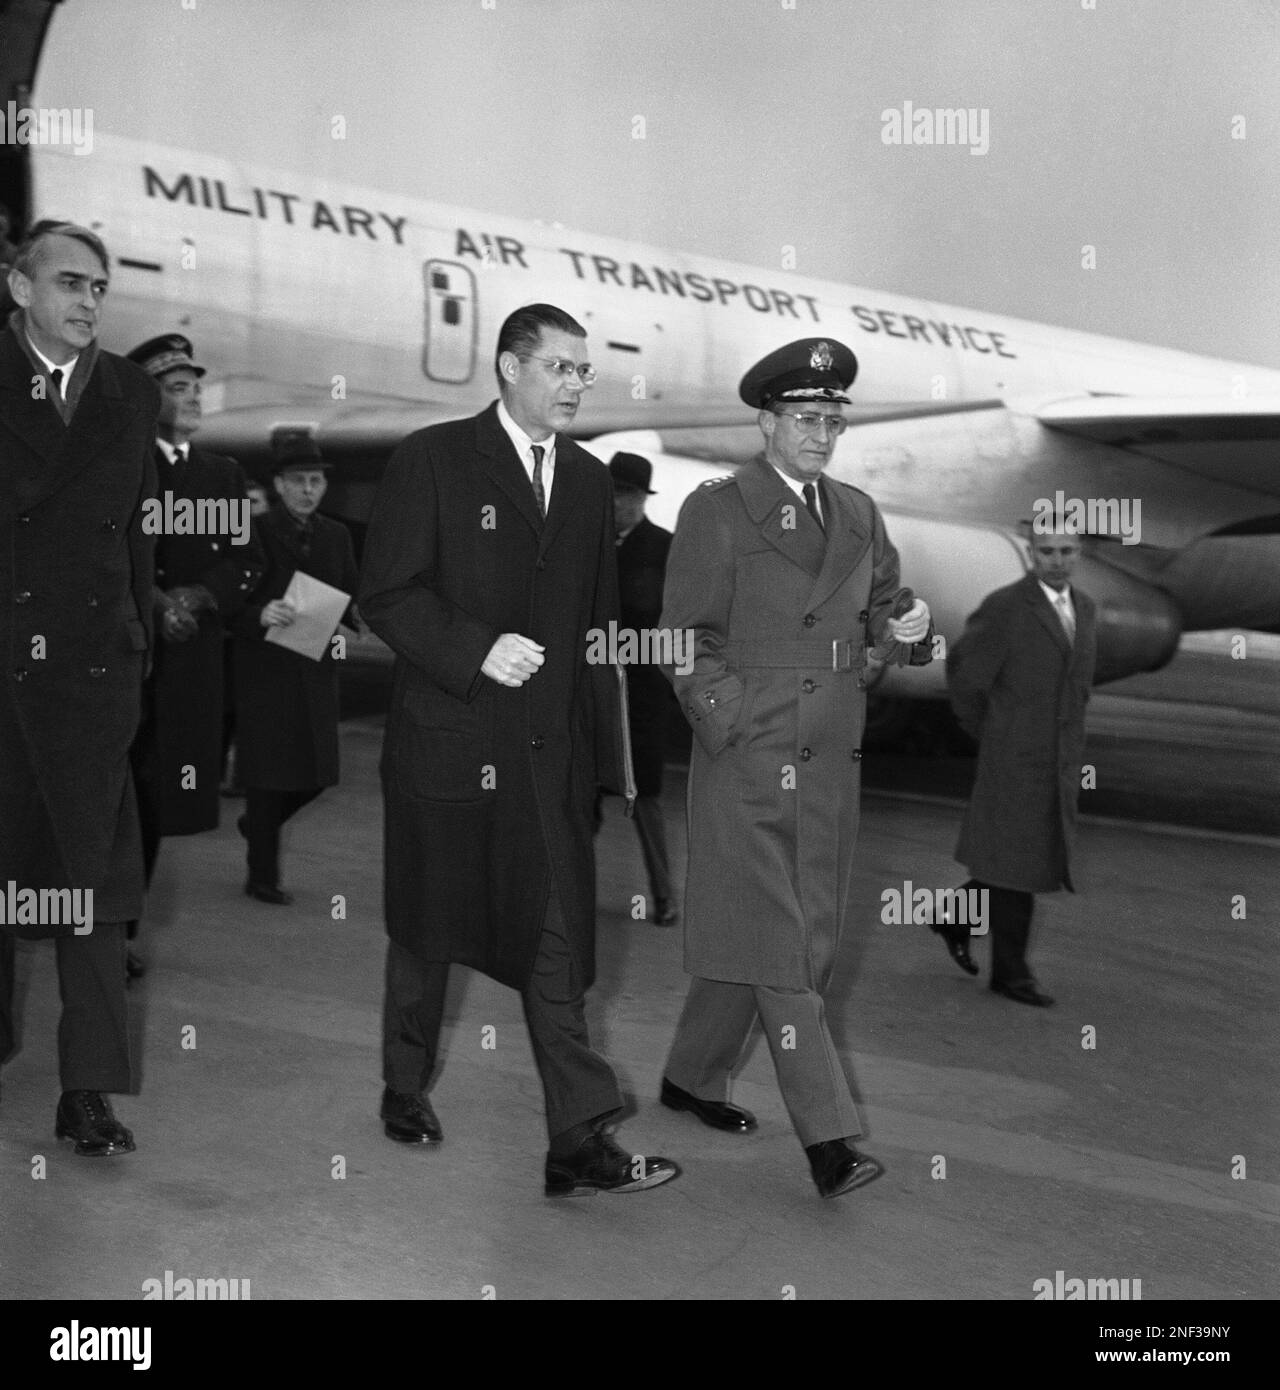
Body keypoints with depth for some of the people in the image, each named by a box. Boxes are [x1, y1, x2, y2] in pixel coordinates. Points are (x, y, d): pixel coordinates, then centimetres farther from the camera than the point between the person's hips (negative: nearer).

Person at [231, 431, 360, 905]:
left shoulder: (336, 536, 10)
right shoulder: (255, 532, -6)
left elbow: (350, 596, 14)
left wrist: (358, 613, -9)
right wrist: (260, 615, -30)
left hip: (316, 670, 5)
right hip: (265, 671, -5)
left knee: (315, 773, 7)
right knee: (270, 772, 0)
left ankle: (256, 824, 36)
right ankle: (262, 877, 13)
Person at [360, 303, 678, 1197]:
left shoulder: (589, 480, 12)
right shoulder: (433, 460, -4)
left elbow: (600, 624, 14)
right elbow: (388, 595, -8)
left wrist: (607, 749, 10)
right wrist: (477, 650, -22)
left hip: (550, 752, 3)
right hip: (447, 743, -3)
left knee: (558, 942, -1)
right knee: (426, 929, 14)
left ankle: (581, 1141, 1)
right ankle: (406, 1087, 35)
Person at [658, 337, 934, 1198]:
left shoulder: (858, 515, 13)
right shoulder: (715, 511, -3)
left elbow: (881, 613, 19)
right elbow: (689, 640, -4)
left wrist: (905, 626, -5)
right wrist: (733, 730, -13)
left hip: (832, 762, 6)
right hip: (748, 762, -5)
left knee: (748, 938, 13)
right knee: (777, 945, -5)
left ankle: (694, 1077, 32)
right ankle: (828, 1134, -3)